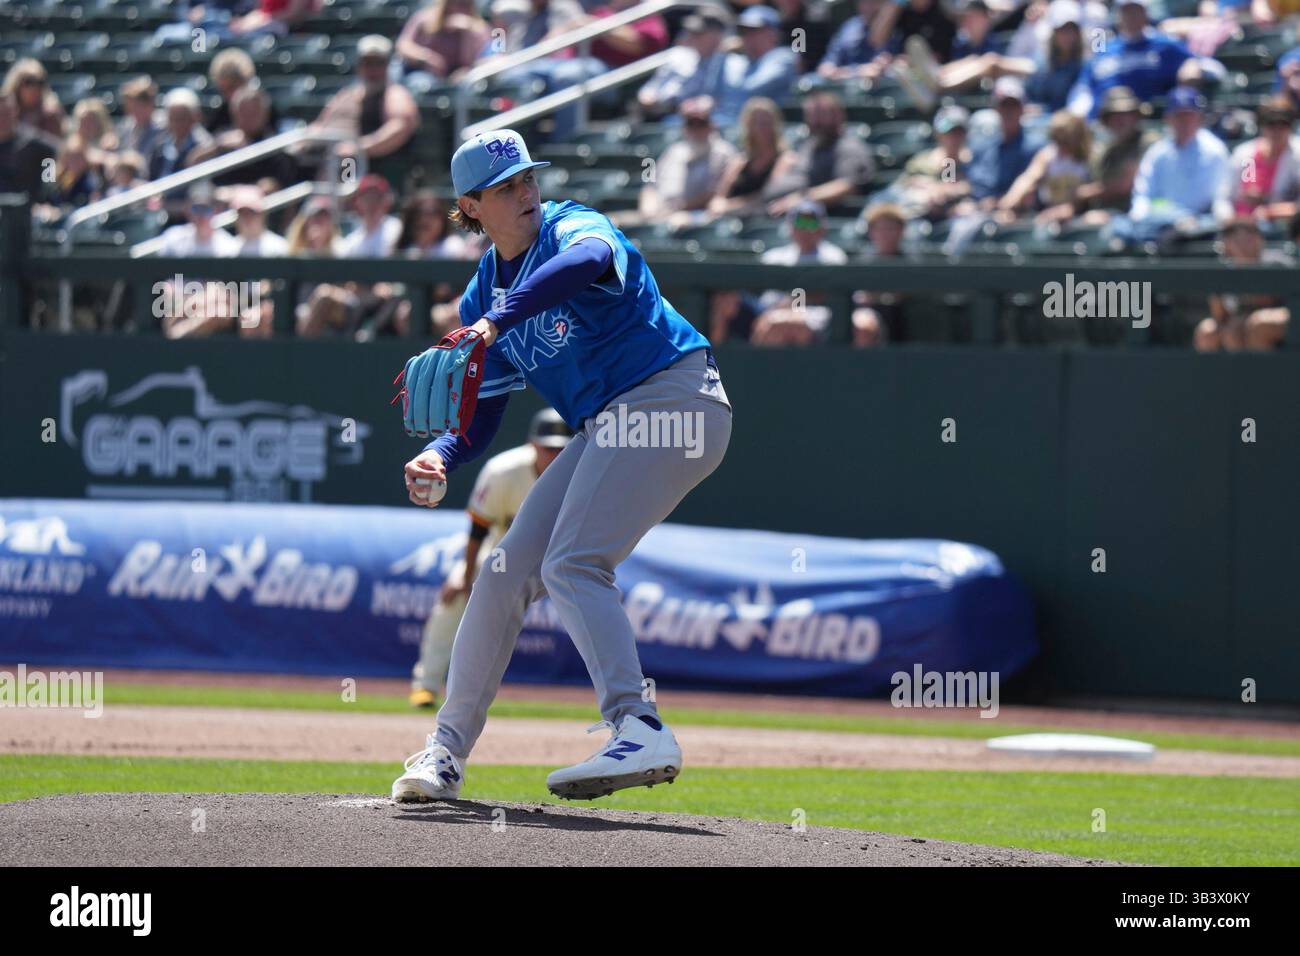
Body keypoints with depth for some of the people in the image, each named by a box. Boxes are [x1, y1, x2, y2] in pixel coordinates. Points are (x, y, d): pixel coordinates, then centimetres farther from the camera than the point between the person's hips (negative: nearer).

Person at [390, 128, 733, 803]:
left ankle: (640, 731, -33)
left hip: (674, 399, -8)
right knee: (506, 574, 6)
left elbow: (586, 260, -38)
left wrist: (498, 323, -49)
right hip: (604, 430, 8)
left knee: (573, 564, -23)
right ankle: (448, 749, 16)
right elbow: (479, 421, 13)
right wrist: (439, 459, -10)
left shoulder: (572, 227, -10)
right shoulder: (483, 295, 12)